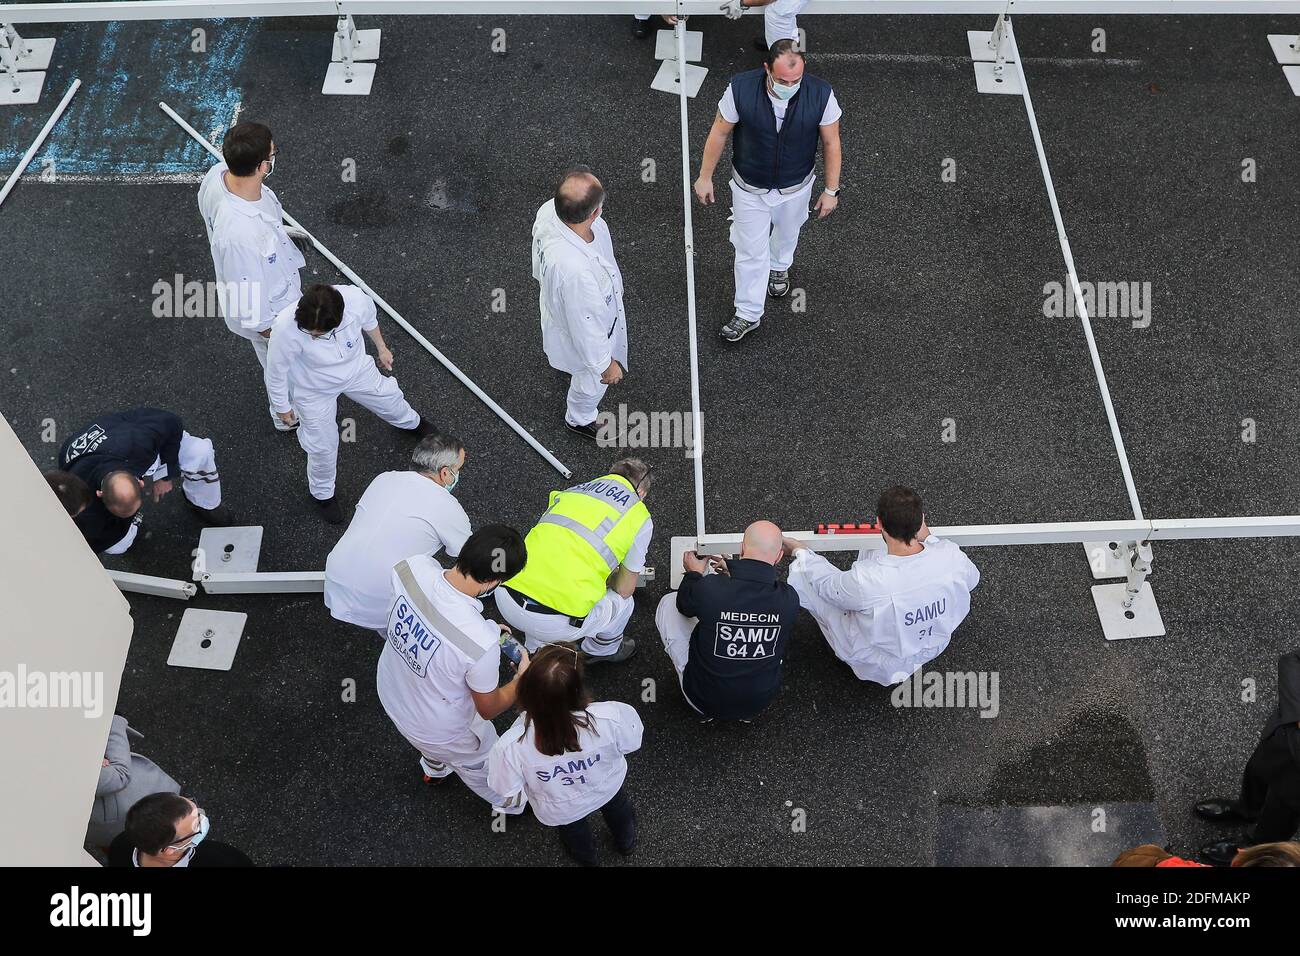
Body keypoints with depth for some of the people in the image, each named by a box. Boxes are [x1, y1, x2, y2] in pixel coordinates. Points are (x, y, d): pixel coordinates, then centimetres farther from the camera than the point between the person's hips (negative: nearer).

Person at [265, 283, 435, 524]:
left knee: (389, 400, 27)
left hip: (356, 370, 3)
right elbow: (276, 371, -21)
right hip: (315, 391, -3)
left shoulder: (356, 299, -37)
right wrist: (282, 407, -5)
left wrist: (381, 348, 10)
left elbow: (369, 320, -8)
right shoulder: (285, 328, -42)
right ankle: (323, 493, 44)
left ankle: (411, 423, 66)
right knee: (324, 445, 11)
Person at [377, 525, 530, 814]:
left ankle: (434, 766, 73)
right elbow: (489, 709, -21)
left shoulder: (413, 567, -31)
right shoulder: (482, 644, -43)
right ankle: (507, 801, 62)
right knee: (479, 762, 31)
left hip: (390, 693, 5)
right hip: (440, 730, -4)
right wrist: (521, 678, -3)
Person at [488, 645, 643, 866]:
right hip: (608, 788, 0)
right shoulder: (612, 717, -42)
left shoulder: (511, 747, -42)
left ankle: (586, 856, 69)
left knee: (573, 829, 38)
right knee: (617, 805, 39)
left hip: (560, 812, 0)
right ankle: (626, 841, 70)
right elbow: (631, 744, -19)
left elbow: (508, 790, -20)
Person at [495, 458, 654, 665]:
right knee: (623, 603, 25)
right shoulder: (640, 518, 8)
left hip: (505, 600, 5)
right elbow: (624, 590, 13)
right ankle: (603, 650, 52)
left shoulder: (574, 490, 21)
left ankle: (535, 651, 49)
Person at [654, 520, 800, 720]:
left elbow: (684, 606, -2)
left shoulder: (708, 588, -28)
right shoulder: (790, 599, -20)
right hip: (760, 703, 3)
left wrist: (694, 574, 17)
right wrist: (732, 573, 19)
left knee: (668, 604, 10)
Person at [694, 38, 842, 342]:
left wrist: (831, 190, -5)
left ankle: (779, 267, 64)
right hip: (749, 188, -1)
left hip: (795, 187, 2)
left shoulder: (821, 94, -26)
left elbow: (831, 142, -11)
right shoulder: (740, 89, -28)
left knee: (787, 233, 30)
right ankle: (748, 314, 28)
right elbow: (719, 134, -12)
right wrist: (705, 177, -3)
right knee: (750, 251, 9)